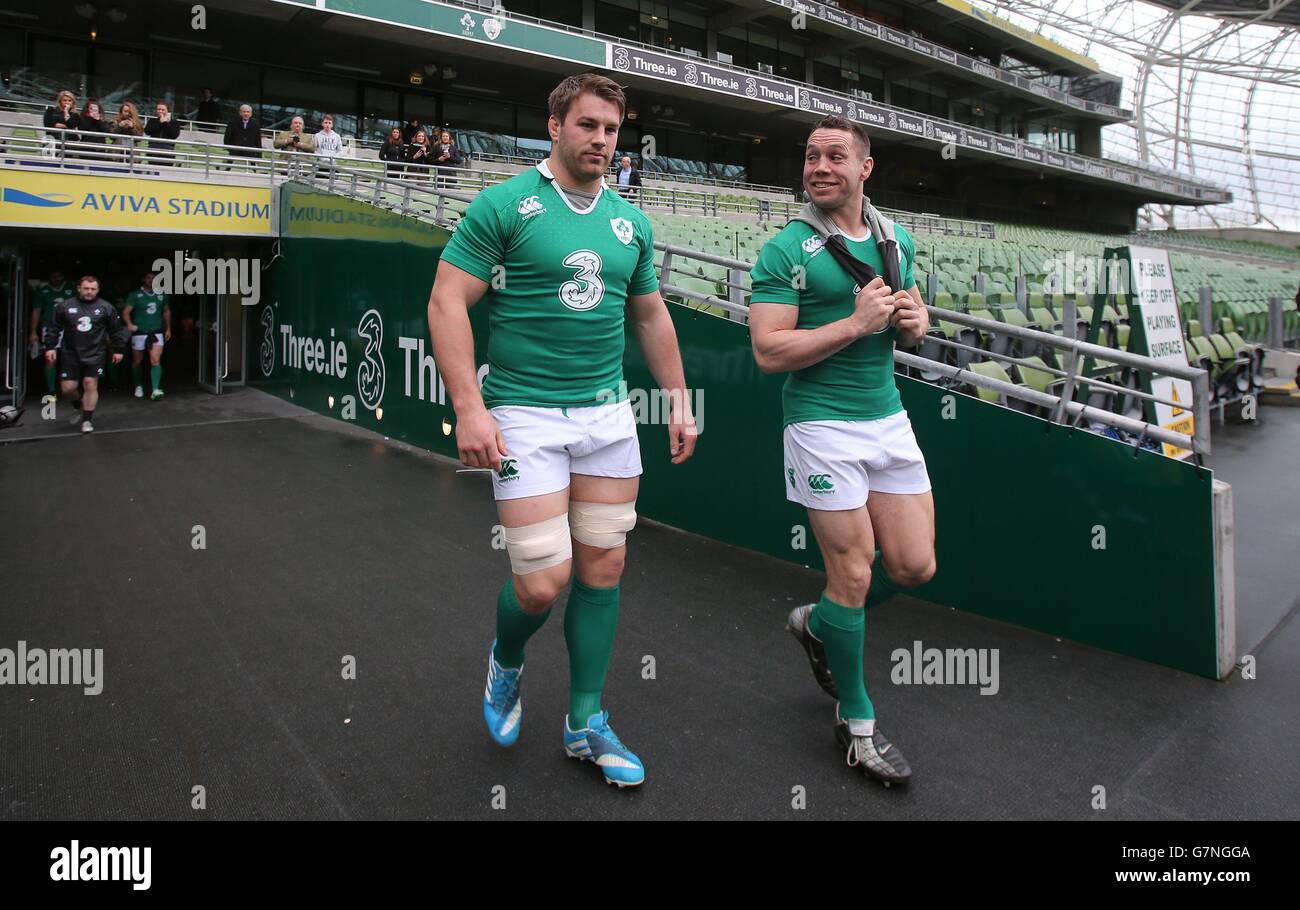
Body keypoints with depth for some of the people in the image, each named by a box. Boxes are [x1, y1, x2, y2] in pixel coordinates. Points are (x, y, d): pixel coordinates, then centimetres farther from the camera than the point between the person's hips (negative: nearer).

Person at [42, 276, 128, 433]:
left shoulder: (106, 308, 2)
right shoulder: (65, 306, 4)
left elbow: (116, 330, 7)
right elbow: (54, 329, 8)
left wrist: (118, 349, 5)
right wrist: (50, 347, 3)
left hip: (95, 355, -2)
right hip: (70, 355, 2)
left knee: (90, 385, -7)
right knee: (68, 388, 1)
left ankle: (87, 419, 4)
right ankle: (80, 407, 31)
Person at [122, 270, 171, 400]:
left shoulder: (161, 294, 7)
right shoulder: (135, 295, -4)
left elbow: (166, 311, 21)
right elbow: (126, 311, -10)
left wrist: (168, 328, 17)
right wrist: (129, 324, -28)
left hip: (157, 332, 1)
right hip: (139, 332, -1)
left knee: (156, 360, -13)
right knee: (137, 361, 11)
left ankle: (155, 390, -20)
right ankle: (139, 387, 31)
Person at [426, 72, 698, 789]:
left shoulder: (631, 222, 11)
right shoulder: (504, 205, -6)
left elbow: (652, 315, 21)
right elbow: (447, 304, -9)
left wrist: (678, 401, 16)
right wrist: (470, 408, -18)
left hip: (608, 413, 5)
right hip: (524, 413, -5)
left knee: (603, 568, 7)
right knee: (542, 583, -7)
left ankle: (586, 724, 23)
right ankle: (505, 662, 29)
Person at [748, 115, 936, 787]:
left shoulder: (897, 241, 11)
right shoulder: (787, 250, -8)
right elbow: (768, 351, -15)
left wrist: (916, 321, -1)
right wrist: (855, 323, -19)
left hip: (889, 417, 6)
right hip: (823, 424, -6)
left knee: (915, 566, 7)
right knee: (854, 572, -1)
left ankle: (819, 624, 35)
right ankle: (856, 722, 19)